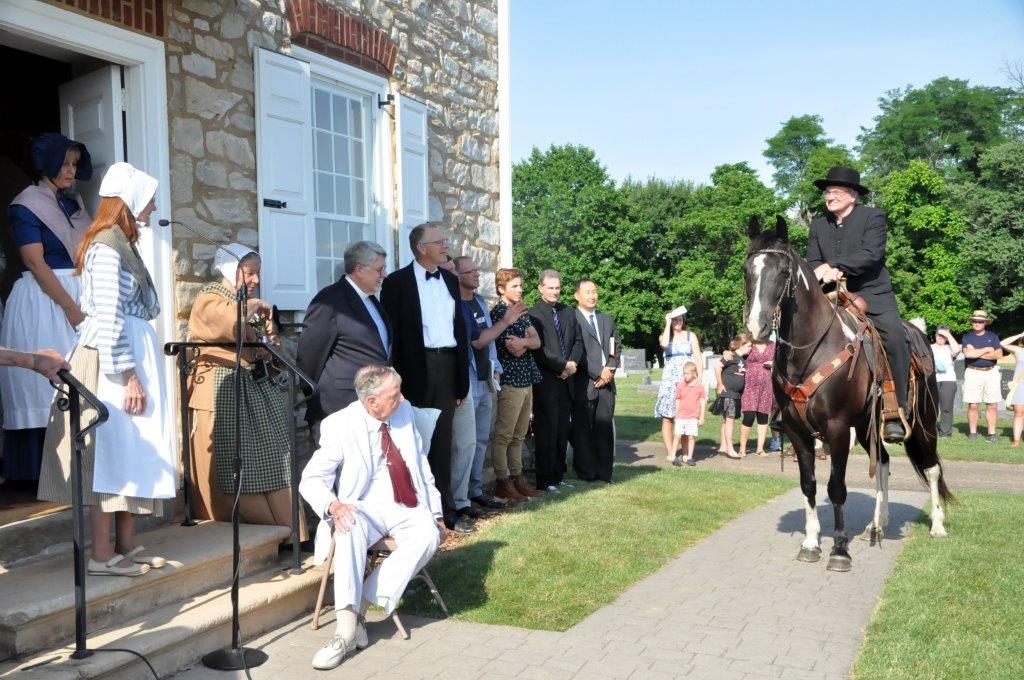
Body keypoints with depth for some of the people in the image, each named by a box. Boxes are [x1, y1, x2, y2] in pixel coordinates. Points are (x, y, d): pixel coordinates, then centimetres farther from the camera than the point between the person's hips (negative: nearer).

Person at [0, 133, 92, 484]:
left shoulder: (74, 202, 15)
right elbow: (35, 262, -12)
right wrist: (71, 309, -16)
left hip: (79, 296, 7)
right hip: (44, 300, -6)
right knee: (47, 380, -6)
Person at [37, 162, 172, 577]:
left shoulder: (122, 244, 17)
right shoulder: (107, 247, -12)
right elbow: (109, 319, -18)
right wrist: (128, 376, -20)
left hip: (136, 354, 10)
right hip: (114, 360, -10)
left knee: (129, 450, 10)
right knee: (110, 449, -5)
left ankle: (125, 545, 17)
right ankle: (102, 554, 1)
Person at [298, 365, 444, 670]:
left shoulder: (405, 412, 7)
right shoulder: (340, 425, -7)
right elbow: (311, 480, -7)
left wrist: (436, 514, 11)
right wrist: (333, 505, -29)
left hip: (407, 511, 3)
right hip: (364, 509, -3)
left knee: (428, 534, -30)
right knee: (351, 528, -37)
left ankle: (361, 608, -25)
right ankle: (346, 627, -38)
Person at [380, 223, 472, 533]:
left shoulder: (450, 280, 13)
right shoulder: (397, 282, -4)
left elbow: (460, 328, 14)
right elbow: (392, 333, -6)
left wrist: (462, 379, 9)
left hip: (447, 366, 5)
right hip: (415, 368, -5)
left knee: (442, 442, 11)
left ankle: (446, 511, 19)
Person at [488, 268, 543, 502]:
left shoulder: (521, 312, 16)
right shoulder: (498, 312, -10)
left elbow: (536, 341, 5)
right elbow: (515, 350, -15)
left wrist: (523, 341, -13)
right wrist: (526, 341, 1)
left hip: (526, 379, 9)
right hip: (510, 380, -9)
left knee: (519, 435, 13)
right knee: (503, 435, -2)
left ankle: (517, 478, 19)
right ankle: (502, 483, 3)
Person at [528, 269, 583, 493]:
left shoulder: (569, 312, 16)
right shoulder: (533, 314, -7)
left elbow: (578, 341, 16)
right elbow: (538, 348, -13)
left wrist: (573, 363, -2)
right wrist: (562, 366, -11)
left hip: (566, 379, 6)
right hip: (545, 381, -6)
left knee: (562, 431, 10)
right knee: (546, 430, -4)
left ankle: (558, 476, 18)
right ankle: (544, 480, 2)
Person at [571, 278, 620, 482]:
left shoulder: (607, 320, 20)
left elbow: (617, 347, 17)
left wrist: (610, 370, 0)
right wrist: (599, 372, -11)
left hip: (606, 381, 6)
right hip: (583, 384, -5)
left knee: (605, 428, 5)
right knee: (583, 429, -1)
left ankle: (604, 471, 11)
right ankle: (585, 472, 7)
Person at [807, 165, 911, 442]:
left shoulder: (872, 216, -1)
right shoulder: (818, 225, 13)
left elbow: (871, 254, -16)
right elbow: (813, 262, 6)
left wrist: (833, 265, -25)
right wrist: (828, 273, -16)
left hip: (872, 295, -4)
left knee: (896, 339, -25)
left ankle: (895, 413, -19)